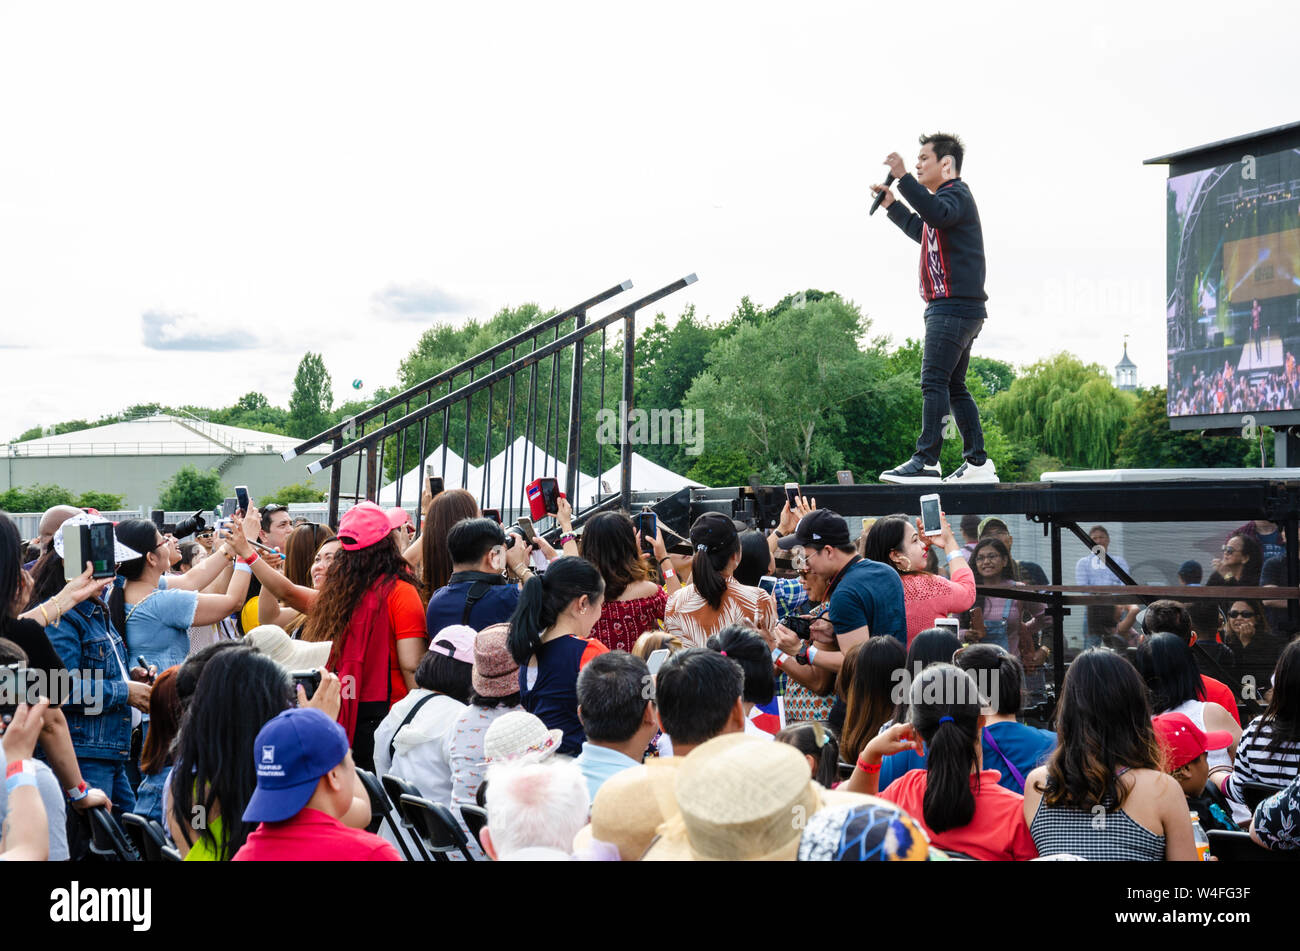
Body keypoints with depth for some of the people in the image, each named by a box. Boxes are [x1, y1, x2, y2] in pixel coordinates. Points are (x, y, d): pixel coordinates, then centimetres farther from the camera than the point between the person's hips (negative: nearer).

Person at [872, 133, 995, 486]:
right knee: (954, 386, 11)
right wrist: (892, 205, 34)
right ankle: (978, 463, 12)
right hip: (955, 307, 11)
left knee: (934, 381, -15)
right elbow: (922, 231, 42)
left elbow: (937, 215, -32)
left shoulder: (956, 194, -8)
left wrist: (903, 178, -33)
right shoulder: (945, 198, 24)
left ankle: (926, 462, -20)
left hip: (954, 305, -11)